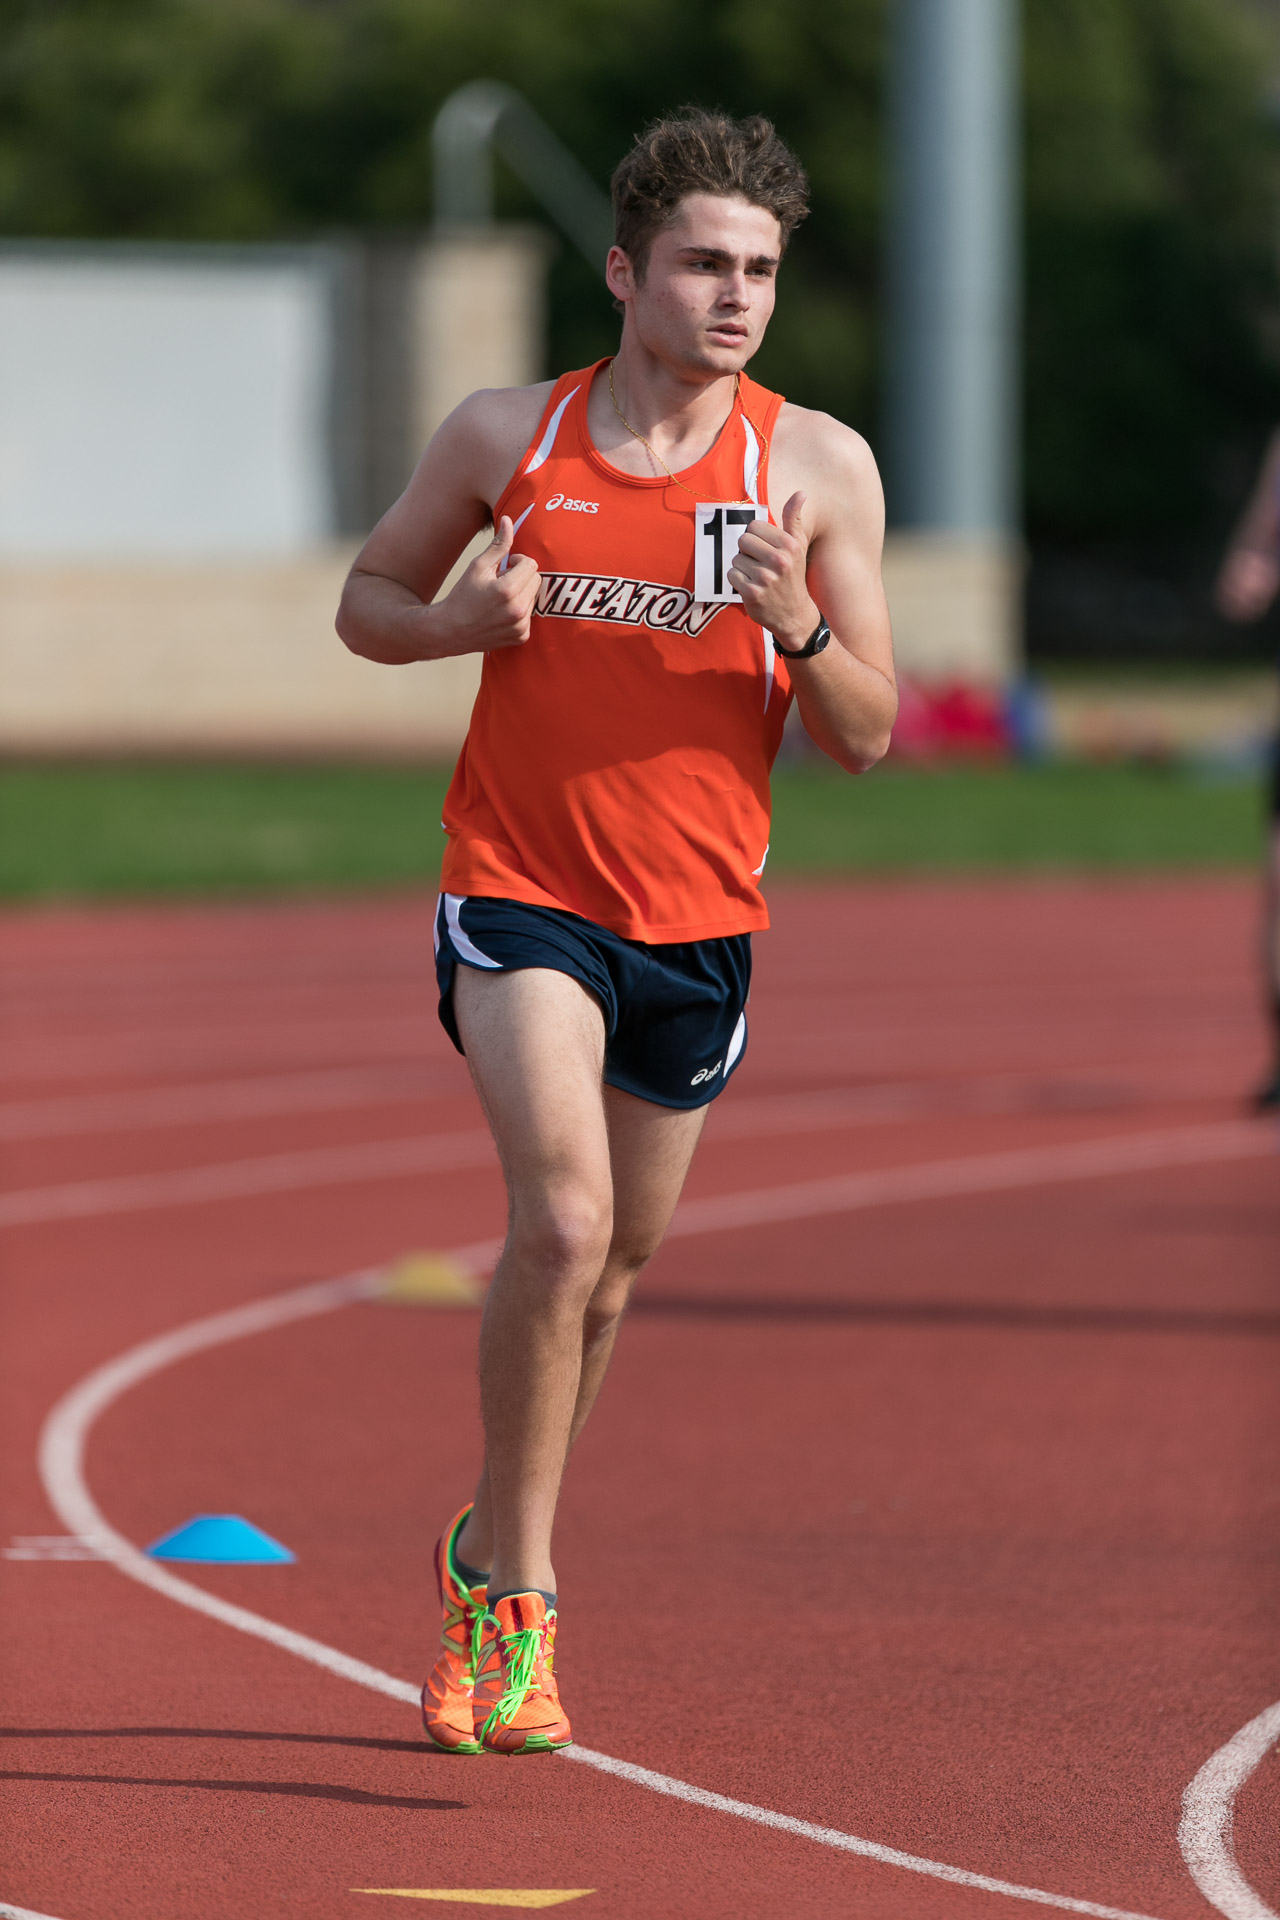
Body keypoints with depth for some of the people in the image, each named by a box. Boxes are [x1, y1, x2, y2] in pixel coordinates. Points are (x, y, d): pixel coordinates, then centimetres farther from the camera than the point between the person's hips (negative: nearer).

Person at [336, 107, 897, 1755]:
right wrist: (460, 619, -11)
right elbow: (367, 599, 12)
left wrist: (800, 630, -22)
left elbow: (867, 737, -1)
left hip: (699, 918, 3)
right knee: (564, 1217, -21)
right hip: (520, 888, -2)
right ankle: (517, 1603, -10)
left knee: (616, 1254, 14)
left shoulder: (820, 470, -3)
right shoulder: (505, 438, -2)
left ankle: (491, 1545, 38)